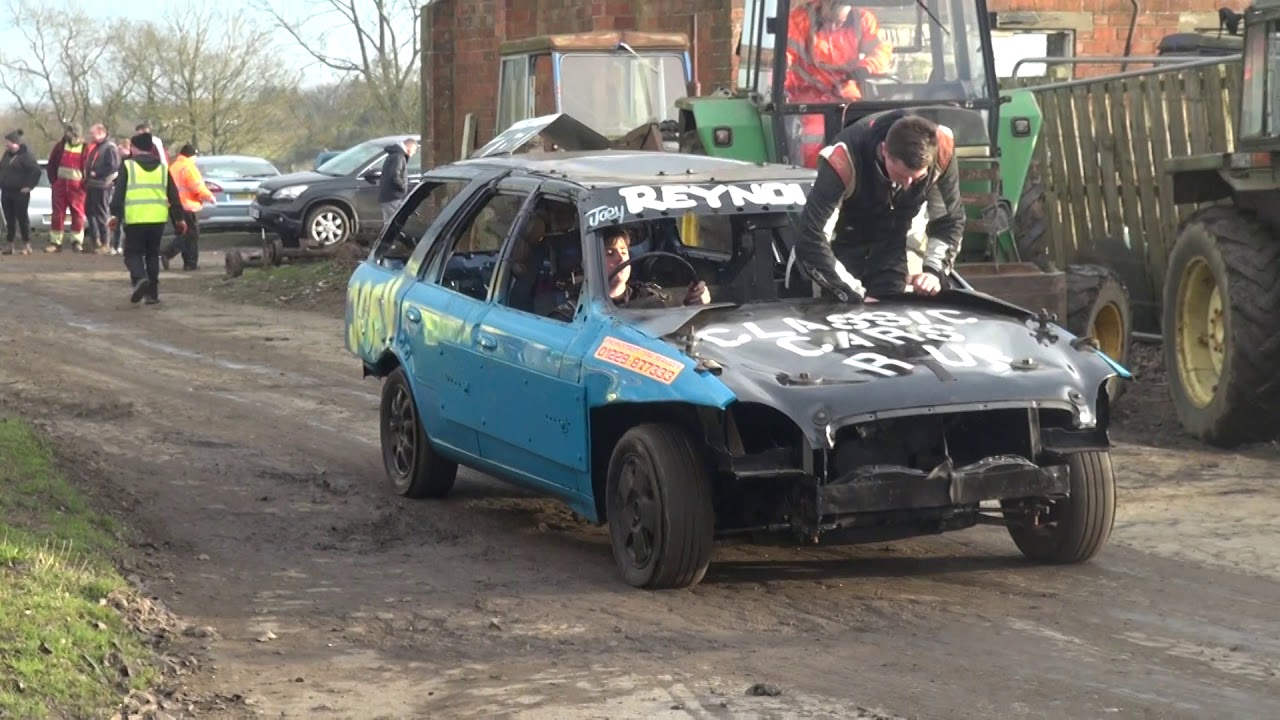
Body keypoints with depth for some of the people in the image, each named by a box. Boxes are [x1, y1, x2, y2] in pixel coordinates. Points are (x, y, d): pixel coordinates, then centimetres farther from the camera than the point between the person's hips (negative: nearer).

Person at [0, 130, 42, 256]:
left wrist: (29, 186, -14)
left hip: (20, 193, -7)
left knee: (22, 218, -4)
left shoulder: (26, 155, -12)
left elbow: (36, 170, -16)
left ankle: (27, 245, 2)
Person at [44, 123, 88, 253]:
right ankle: (55, 242, 7)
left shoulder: (85, 148, -3)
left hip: (77, 186, -3)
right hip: (60, 184, 3)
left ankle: (77, 242, 5)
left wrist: (85, 182, -6)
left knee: (78, 213, -2)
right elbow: (51, 165, 11)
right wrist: (53, 180, 4)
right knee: (58, 214, 3)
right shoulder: (60, 146, 6)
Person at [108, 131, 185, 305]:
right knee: (152, 254, 15)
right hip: (158, 219, 3)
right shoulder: (162, 168, 14)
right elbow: (173, 195, 15)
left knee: (133, 252, 6)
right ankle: (152, 292, 12)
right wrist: (178, 218, 19)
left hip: (135, 219, -3)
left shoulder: (128, 166, 3)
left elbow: (119, 192, -4)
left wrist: (115, 214, -3)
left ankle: (140, 278, -22)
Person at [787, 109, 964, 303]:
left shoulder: (941, 149, -28)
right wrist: (857, 296, -36)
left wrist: (934, 271, -25)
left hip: (893, 246, 3)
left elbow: (950, 218, -9)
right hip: (843, 244, -3)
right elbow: (810, 240, -38)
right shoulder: (845, 159, -40)